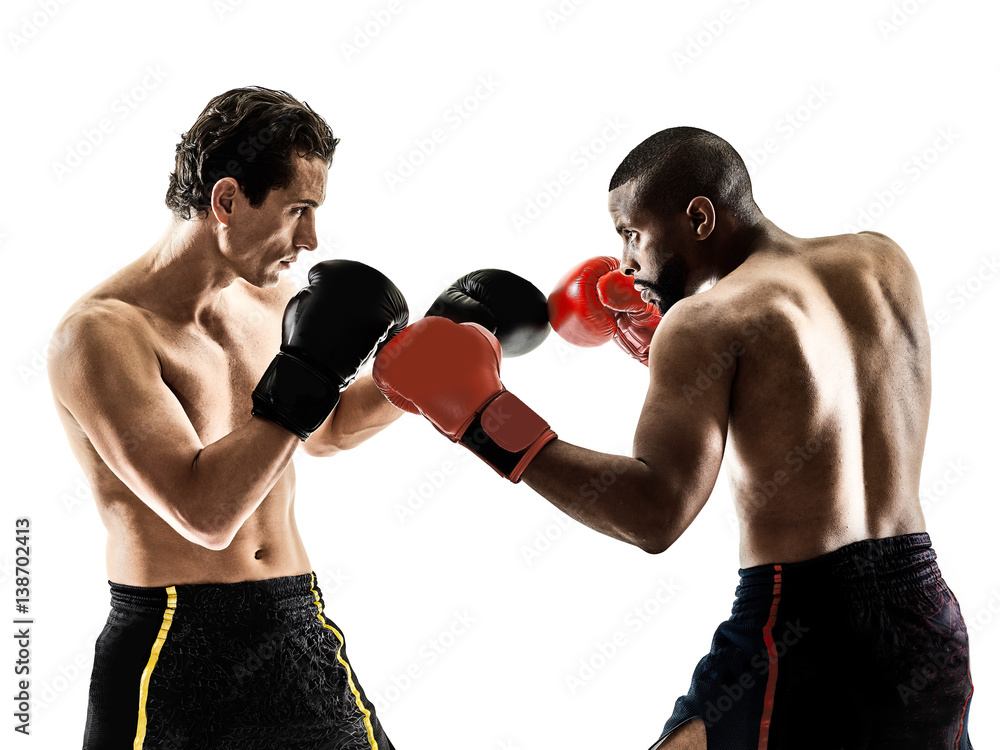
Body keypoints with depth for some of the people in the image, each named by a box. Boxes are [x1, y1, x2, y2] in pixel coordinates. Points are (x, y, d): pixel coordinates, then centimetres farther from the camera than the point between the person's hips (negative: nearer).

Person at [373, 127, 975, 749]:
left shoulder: (706, 319, -10)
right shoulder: (885, 262, 10)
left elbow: (655, 515, -21)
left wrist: (487, 424, -16)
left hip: (806, 628, -7)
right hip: (929, 614, 7)